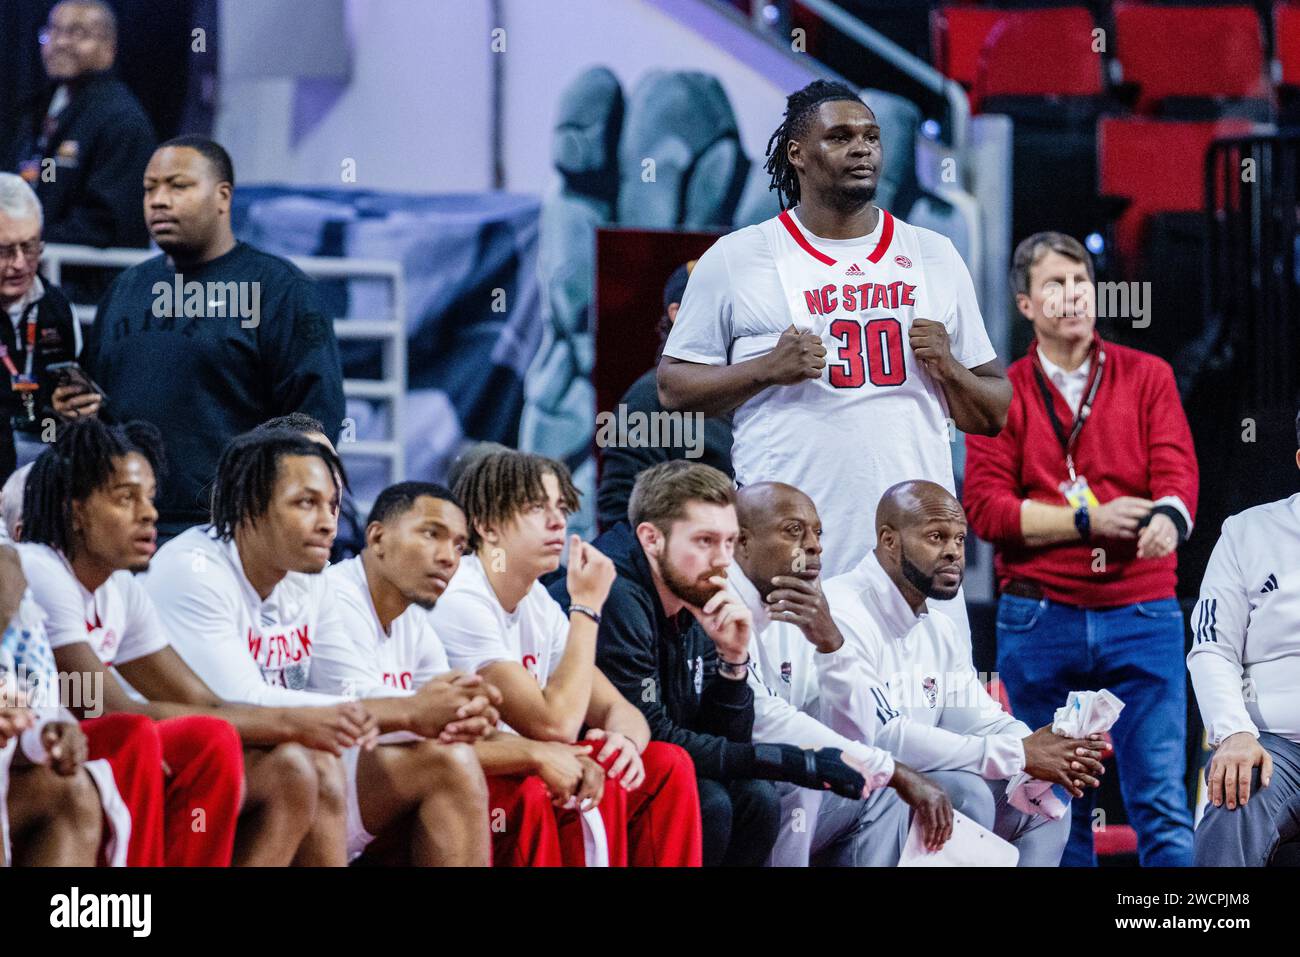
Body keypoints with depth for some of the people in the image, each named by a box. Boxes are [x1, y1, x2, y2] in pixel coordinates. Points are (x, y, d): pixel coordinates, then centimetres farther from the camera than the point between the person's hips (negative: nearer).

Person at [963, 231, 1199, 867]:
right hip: (1038, 617, 0)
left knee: (1162, 806, -7)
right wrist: (1088, 519, -14)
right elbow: (985, 506, -4)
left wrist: (1167, 517, -29)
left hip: (1142, 616, 0)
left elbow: (1176, 472, -5)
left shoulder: (1147, 377, 9)